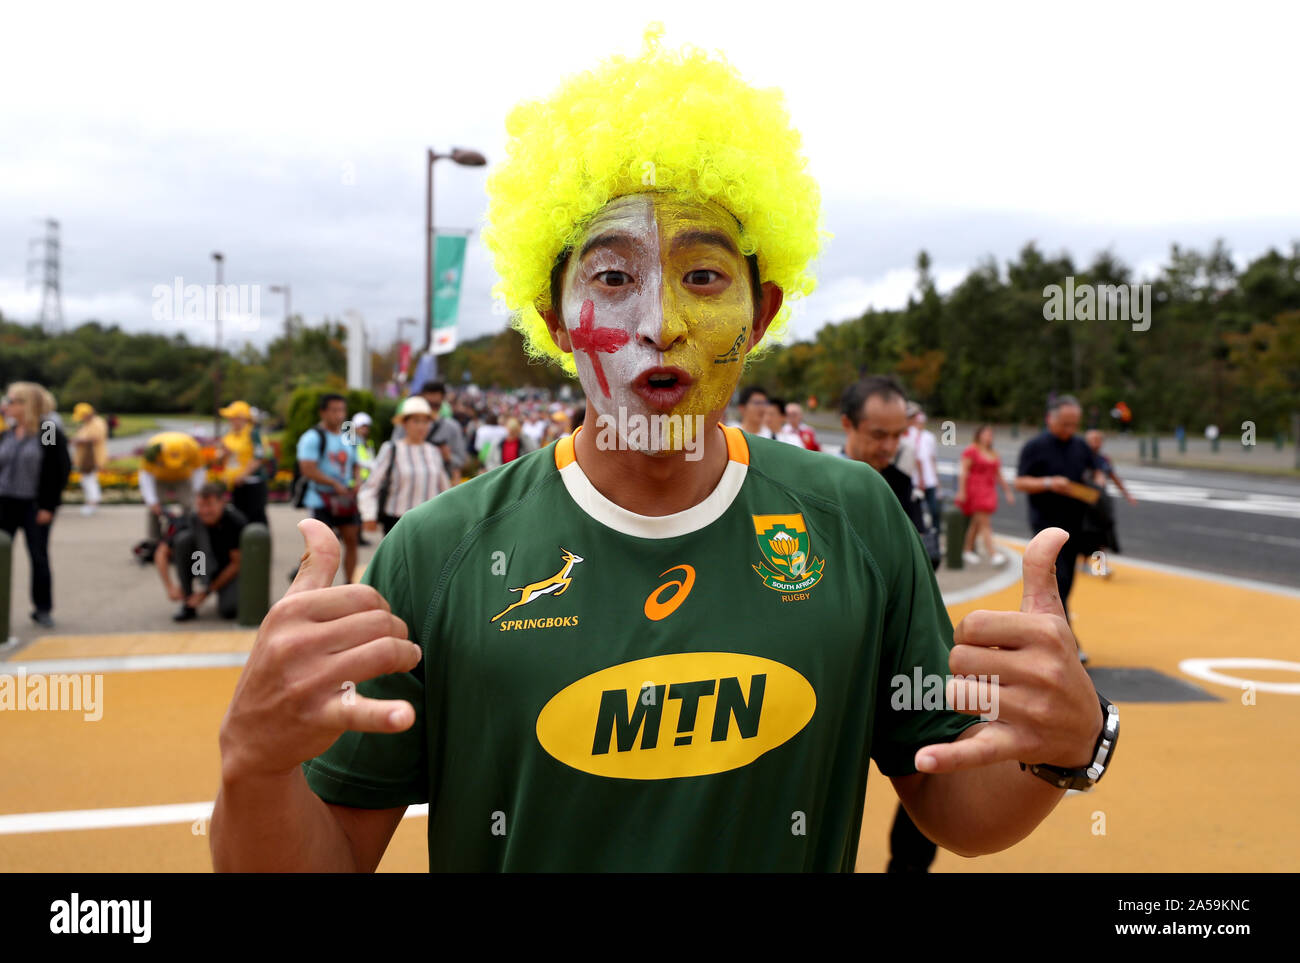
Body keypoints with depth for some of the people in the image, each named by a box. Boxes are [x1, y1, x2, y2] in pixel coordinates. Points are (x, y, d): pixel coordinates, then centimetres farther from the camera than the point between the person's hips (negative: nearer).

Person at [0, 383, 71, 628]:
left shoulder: (50, 433, -7)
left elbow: (62, 471, -9)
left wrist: (48, 506, -12)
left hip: (35, 505, -5)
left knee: (39, 558, 3)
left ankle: (43, 609, 15)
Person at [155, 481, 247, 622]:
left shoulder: (236, 522, -23)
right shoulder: (191, 519, -16)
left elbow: (237, 562, -18)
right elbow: (161, 553, -11)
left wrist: (207, 592, -19)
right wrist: (170, 586, -22)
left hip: (229, 570, -3)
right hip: (202, 567, 3)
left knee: (229, 611, -33)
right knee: (183, 538, -27)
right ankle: (188, 604, -16)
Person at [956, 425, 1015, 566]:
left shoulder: (993, 454, 17)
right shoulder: (971, 450, -6)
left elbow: (999, 476, 21)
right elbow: (964, 471, -12)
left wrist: (1008, 491, 17)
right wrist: (961, 491, -19)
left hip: (988, 492, 7)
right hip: (975, 490, -7)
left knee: (976, 523, 9)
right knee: (984, 522, -13)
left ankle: (967, 551, 17)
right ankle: (992, 553, -19)